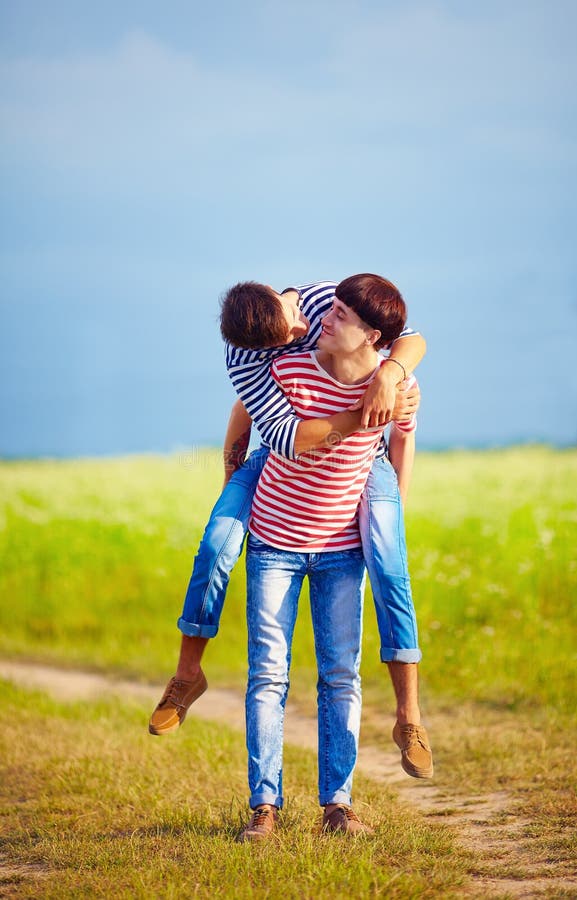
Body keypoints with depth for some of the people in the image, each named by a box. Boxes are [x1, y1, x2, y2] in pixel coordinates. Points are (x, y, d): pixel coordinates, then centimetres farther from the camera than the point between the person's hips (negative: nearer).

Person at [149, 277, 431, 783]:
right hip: (285, 457, 0)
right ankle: (188, 675, 3)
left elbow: (411, 338, -19)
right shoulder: (244, 359, -25)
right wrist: (366, 417, -43)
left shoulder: (327, 298, -22)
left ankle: (409, 716, -14)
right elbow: (286, 438, -34)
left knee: (388, 569, -19)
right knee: (217, 544, -19)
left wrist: (389, 373, -42)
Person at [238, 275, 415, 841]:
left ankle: (337, 802, 9)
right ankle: (264, 804, 1)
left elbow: (402, 439, 7)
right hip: (275, 541, -1)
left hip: (342, 547, 1)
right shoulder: (290, 371, -20)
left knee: (341, 676, 2)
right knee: (267, 673, -3)